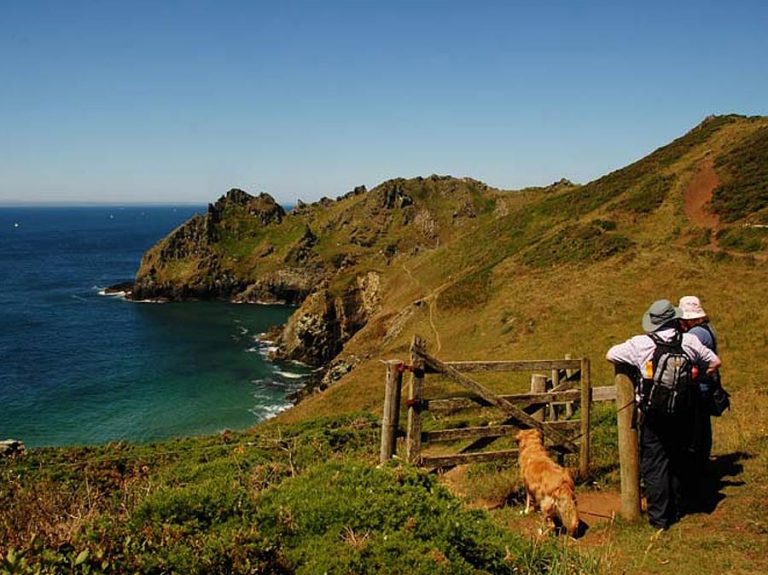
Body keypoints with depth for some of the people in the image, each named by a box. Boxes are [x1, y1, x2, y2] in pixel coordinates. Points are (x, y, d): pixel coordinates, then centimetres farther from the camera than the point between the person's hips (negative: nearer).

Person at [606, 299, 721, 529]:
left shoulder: (639, 344, -9)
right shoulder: (689, 341, -2)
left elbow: (610, 355, 1)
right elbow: (715, 362, 8)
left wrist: (630, 368, 17)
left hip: (653, 415, -3)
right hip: (683, 413, 3)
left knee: (654, 465, 6)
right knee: (678, 462, 18)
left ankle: (659, 517, 10)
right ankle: (676, 510, 29)